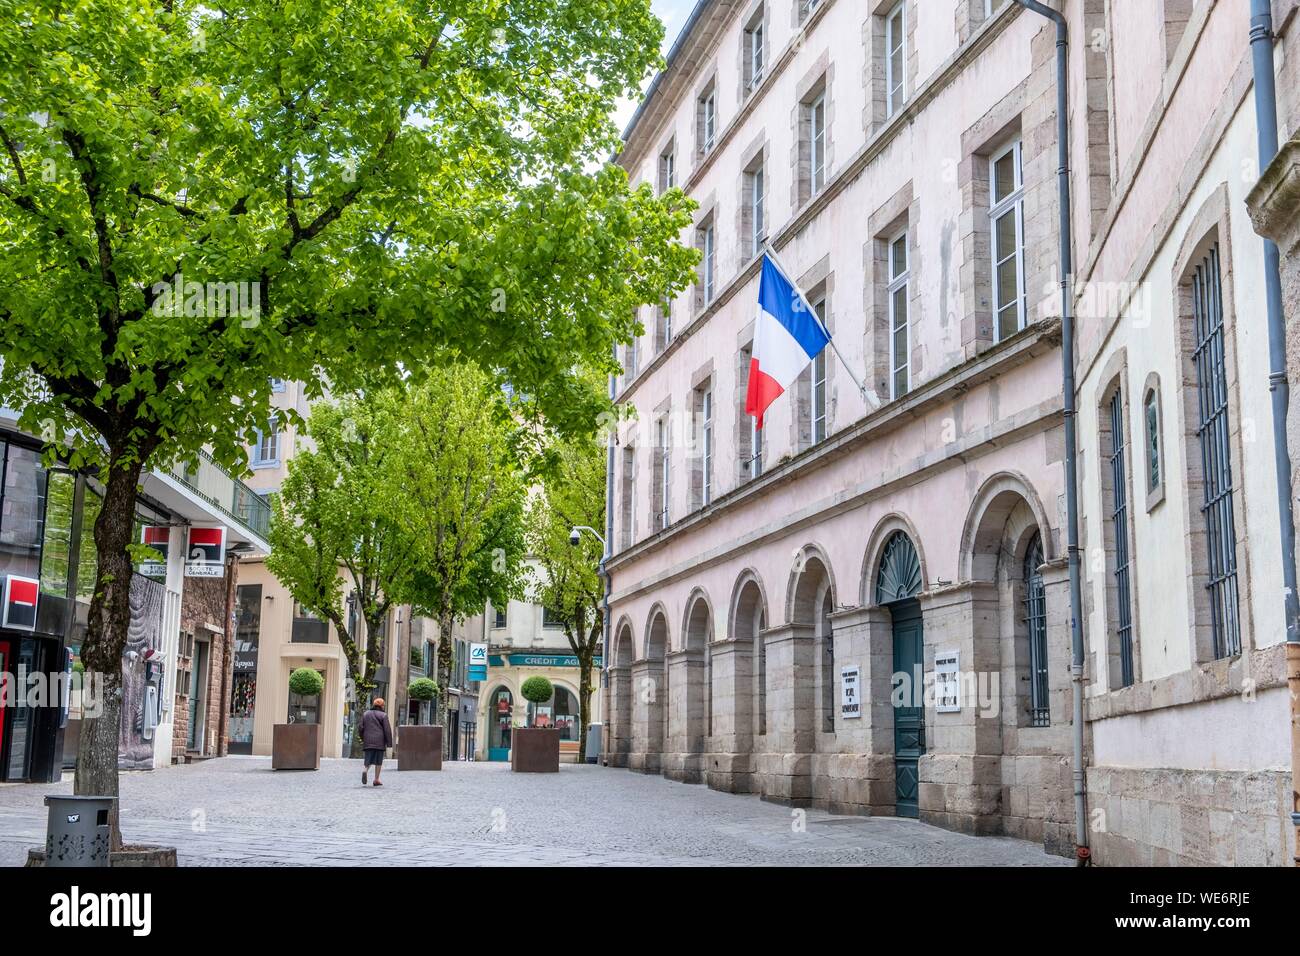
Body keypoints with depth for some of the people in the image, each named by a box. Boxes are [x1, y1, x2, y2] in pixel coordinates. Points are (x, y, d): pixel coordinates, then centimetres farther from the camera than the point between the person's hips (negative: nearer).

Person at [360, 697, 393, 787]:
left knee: (368, 760, 7)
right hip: (379, 742, -3)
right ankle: (376, 780, 7)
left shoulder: (365, 714, 10)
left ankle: (365, 770, -24)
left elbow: (361, 728, 11)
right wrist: (389, 743, -5)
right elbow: (387, 730, -8)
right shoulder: (383, 715, -3)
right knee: (378, 761, 6)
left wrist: (363, 739, 22)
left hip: (368, 741, 3)